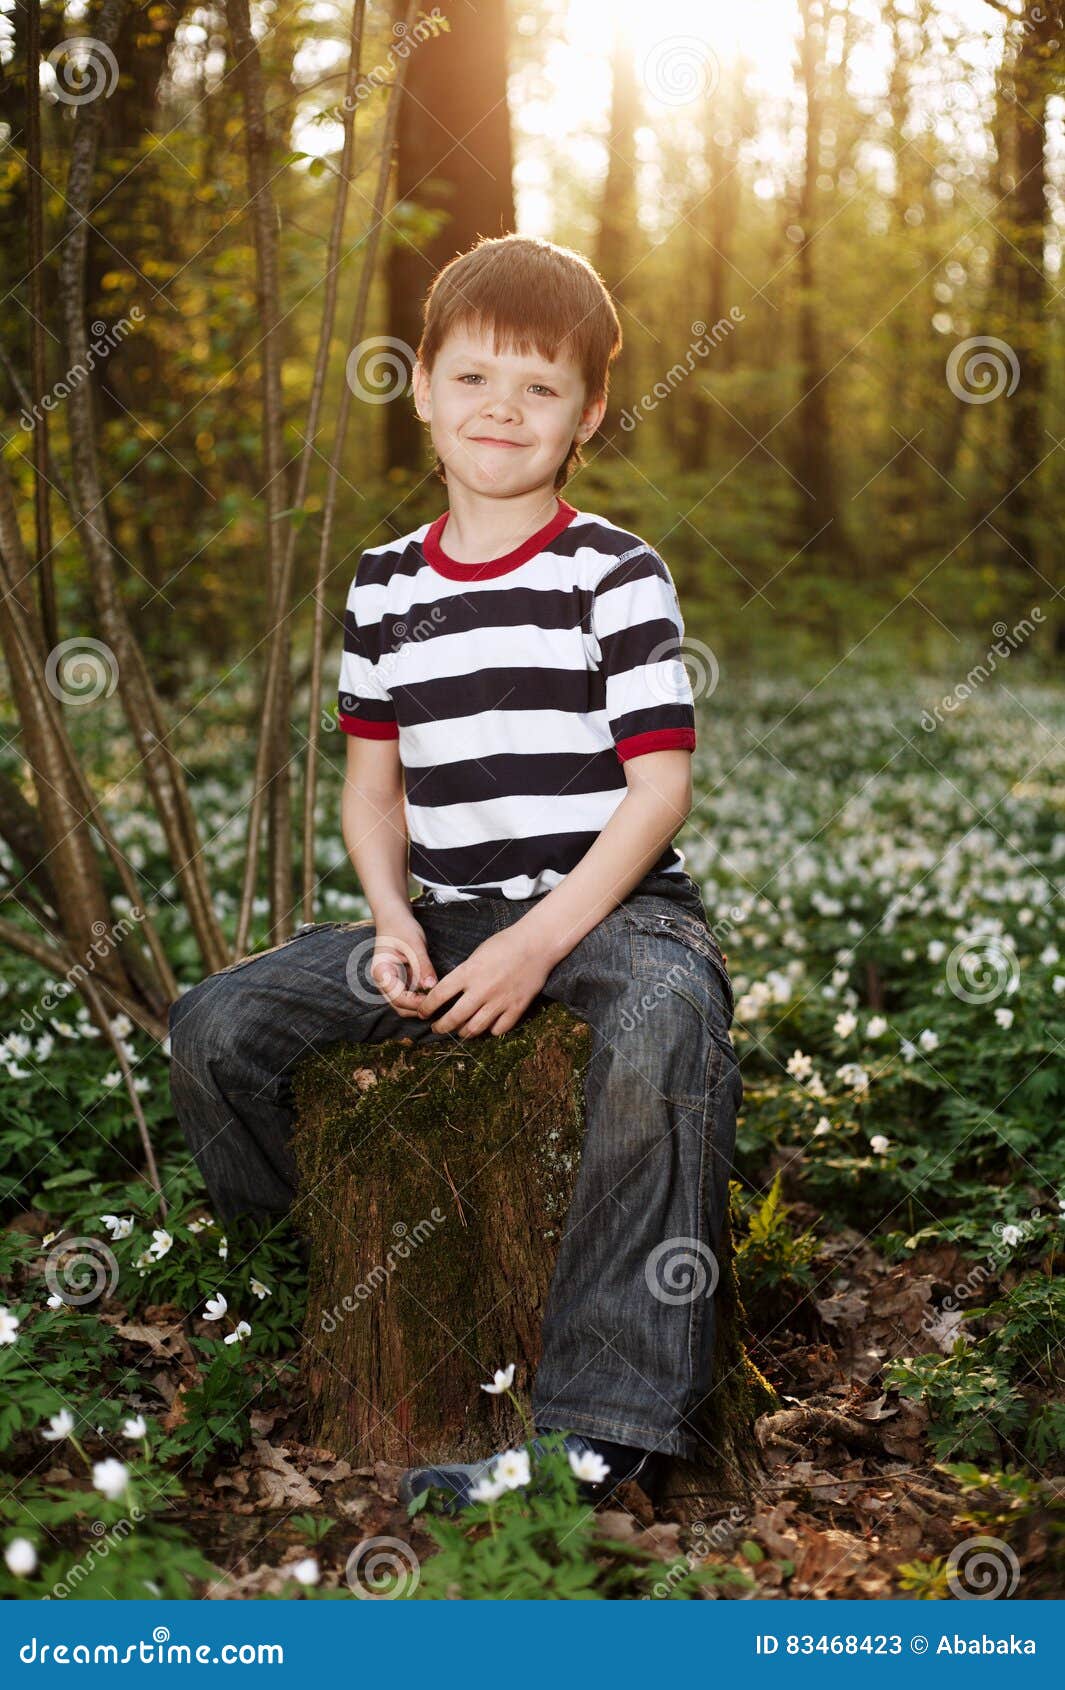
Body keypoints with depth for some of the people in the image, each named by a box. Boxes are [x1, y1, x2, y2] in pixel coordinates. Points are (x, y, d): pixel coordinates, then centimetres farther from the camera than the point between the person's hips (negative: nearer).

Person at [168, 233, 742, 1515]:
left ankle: (606, 1423, -36)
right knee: (214, 1027, -7)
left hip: (614, 906, -5)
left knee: (667, 1017, -39)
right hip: (448, 919, 5)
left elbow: (660, 785, -9)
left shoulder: (615, 575, -4)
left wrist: (538, 944, -18)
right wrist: (393, 923, -4)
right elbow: (373, 781, 15)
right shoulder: (386, 589, 10)